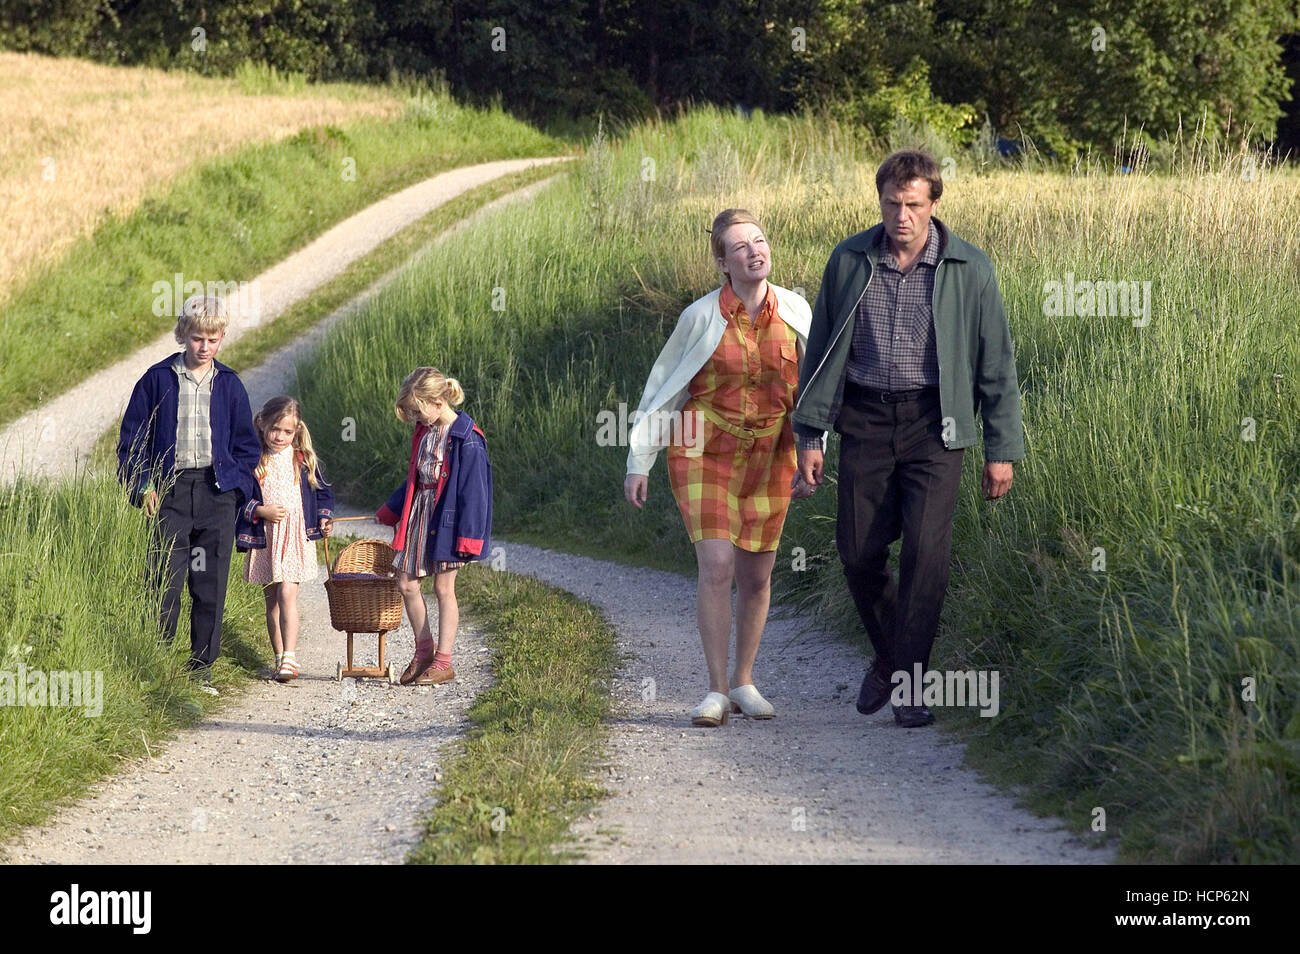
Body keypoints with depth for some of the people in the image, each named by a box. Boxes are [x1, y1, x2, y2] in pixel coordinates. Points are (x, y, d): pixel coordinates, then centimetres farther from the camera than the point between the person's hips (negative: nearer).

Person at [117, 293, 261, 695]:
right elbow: (133, 436, 6)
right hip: (171, 488, -1)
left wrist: (237, 486, 0)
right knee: (165, 580, -6)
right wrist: (144, 485, -4)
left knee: (211, 585, 3)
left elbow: (246, 444, 14)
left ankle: (203, 665, 12)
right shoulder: (158, 379, 3)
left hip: (217, 493, 2)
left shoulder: (229, 384, 8)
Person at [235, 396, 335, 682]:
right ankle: (279, 657, 18)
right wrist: (260, 511, -15)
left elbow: (322, 492, 15)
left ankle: (289, 658, -16)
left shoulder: (303, 459, 3)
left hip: (296, 539, -1)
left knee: (287, 595, -14)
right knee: (271, 600, 9)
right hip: (263, 540, 1)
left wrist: (324, 517, 0)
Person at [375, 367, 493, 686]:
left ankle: (443, 662, 7)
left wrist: (467, 539, -18)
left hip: (447, 518, -8)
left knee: (443, 588, -1)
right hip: (418, 513, 8)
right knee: (406, 583, 7)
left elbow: (473, 492, -16)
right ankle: (424, 651, 21)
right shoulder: (424, 432, 8)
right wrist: (388, 513, 27)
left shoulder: (466, 440, -17)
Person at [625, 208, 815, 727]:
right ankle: (716, 690, -7)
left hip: (769, 458, 3)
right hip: (706, 452, -3)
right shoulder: (701, 317, -8)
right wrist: (639, 462, -1)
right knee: (717, 566, -15)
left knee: (757, 574, 8)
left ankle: (743, 682, 25)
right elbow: (663, 387, 0)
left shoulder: (795, 310, -1)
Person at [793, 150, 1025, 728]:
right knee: (858, 552, 2)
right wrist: (809, 433, 4)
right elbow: (821, 350, 8)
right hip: (865, 419, 2)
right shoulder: (849, 261, 3)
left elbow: (996, 361, 3)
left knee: (925, 549, -14)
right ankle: (887, 656, 28)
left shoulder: (968, 269, -2)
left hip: (933, 422, -2)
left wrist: (1002, 447, 1)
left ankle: (910, 680, -4)